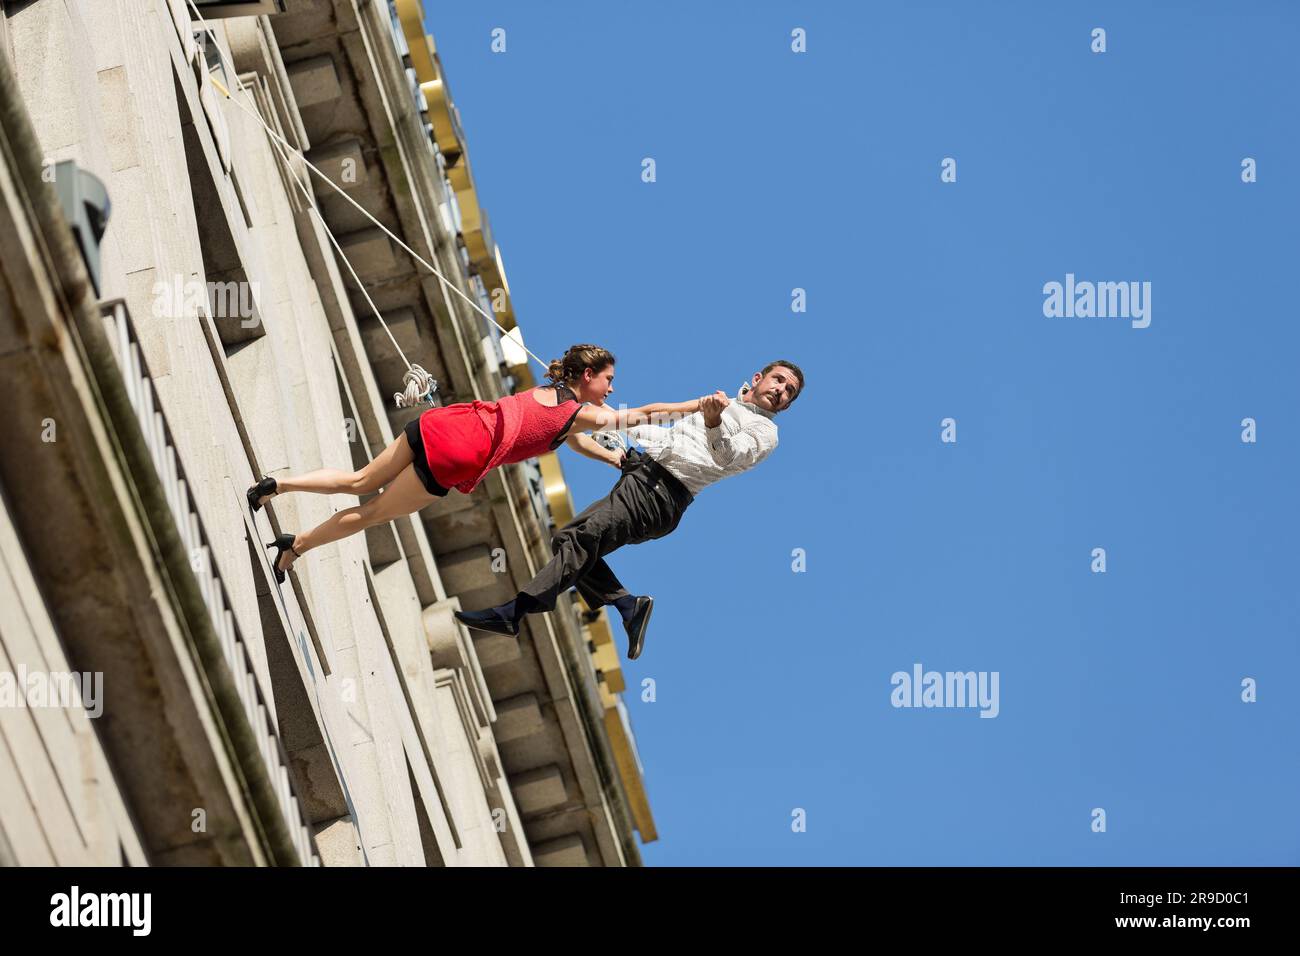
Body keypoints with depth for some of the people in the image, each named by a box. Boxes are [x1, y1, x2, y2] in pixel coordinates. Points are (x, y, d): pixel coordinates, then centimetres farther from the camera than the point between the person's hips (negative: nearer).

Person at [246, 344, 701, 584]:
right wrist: (702, 406, 7)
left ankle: (277, 484, 3)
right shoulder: (582, 413, 0)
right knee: (374, 513, 6)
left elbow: (578, 443, 37)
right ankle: (297, 545, 8)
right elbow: (644, 414, 3)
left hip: (441, 422, 7)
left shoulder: (550, 393, 22)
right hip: (457, 454, -7)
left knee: (358, 483, 14)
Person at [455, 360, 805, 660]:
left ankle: (514, 612, -30)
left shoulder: (764, 432, 2)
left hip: (662, 493, -9)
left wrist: (714, 422, -38)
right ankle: (628, 605, -8)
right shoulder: (722, 404, 28)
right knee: (565, 539, -2)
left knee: (583, 538, -23)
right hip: (642, 471, 9)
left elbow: (729, 456, -18)